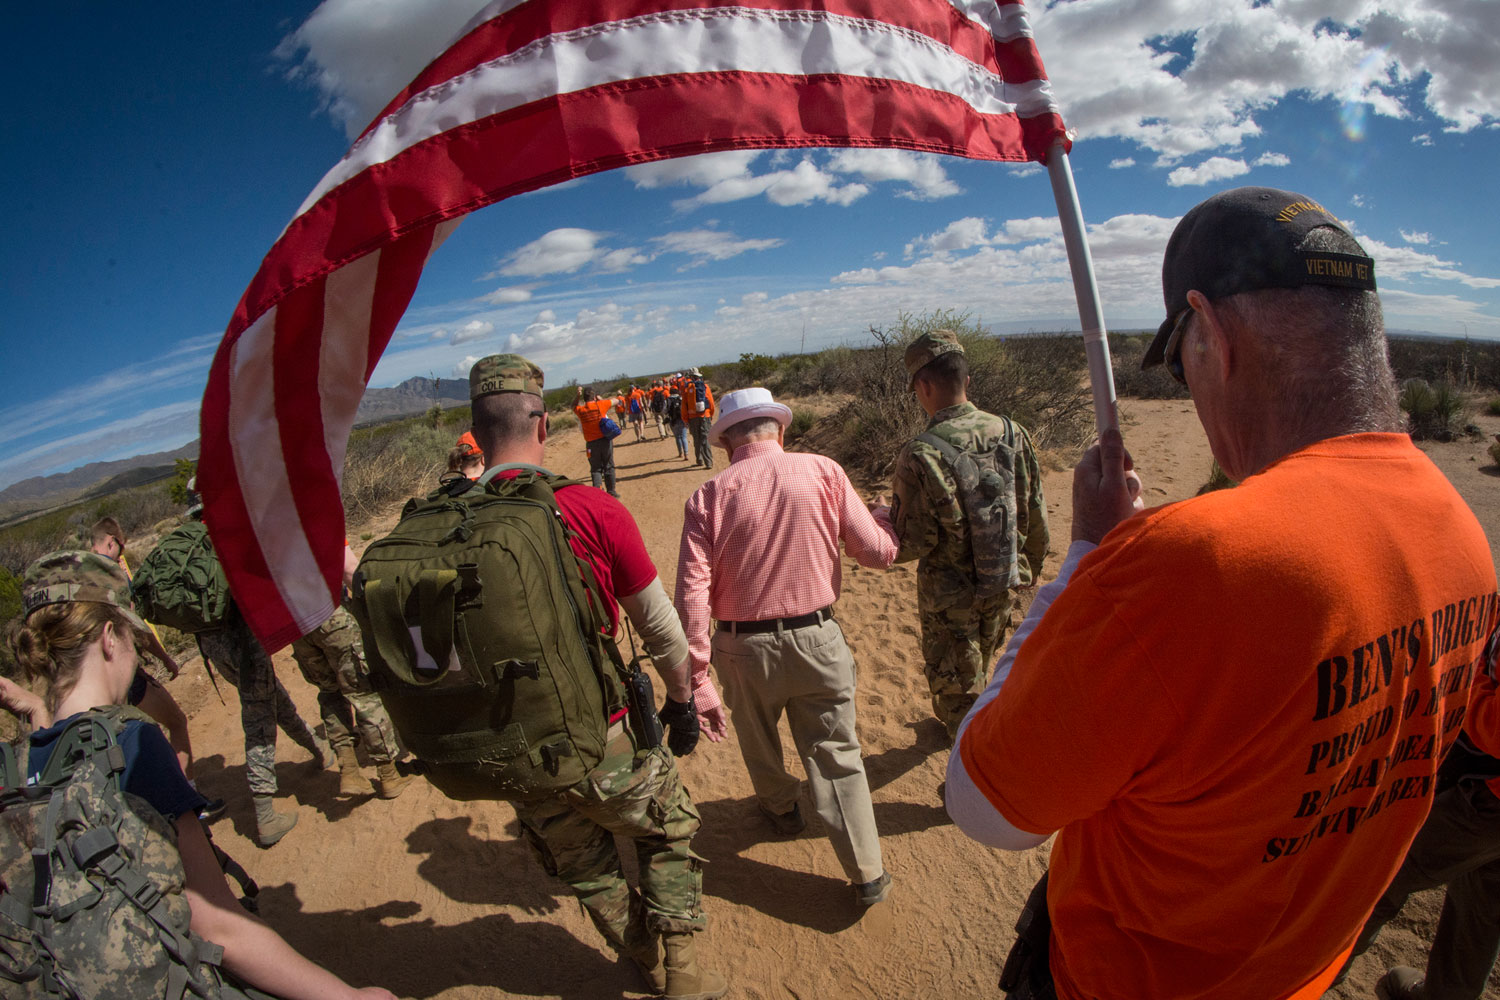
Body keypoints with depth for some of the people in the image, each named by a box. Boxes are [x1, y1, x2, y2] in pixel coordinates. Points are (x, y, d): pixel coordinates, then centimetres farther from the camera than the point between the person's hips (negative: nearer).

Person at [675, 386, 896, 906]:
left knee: (758, 738, 28)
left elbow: (692, 595, -15)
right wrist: (885, 522, 20)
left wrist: (697, 682, -10)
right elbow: (878, 553, -3)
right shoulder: (823, 472, -7)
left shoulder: (709, 496, -9)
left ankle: (780, 806, 54)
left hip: (744, 648, 0)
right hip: (817, 640, 0)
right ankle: (868, 874, 23)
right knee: (837, 755, 15)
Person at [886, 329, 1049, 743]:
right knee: (974, 672, 30)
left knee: (959, 692, 15)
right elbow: (1036, 516, 2)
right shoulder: (1012, 432, -8)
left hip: (950, 596, -6)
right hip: (1003, 585, 6)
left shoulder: (922, 454, -26)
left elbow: (911, 544, -22)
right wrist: (1030, 566, 19)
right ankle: (950, 723, 54)